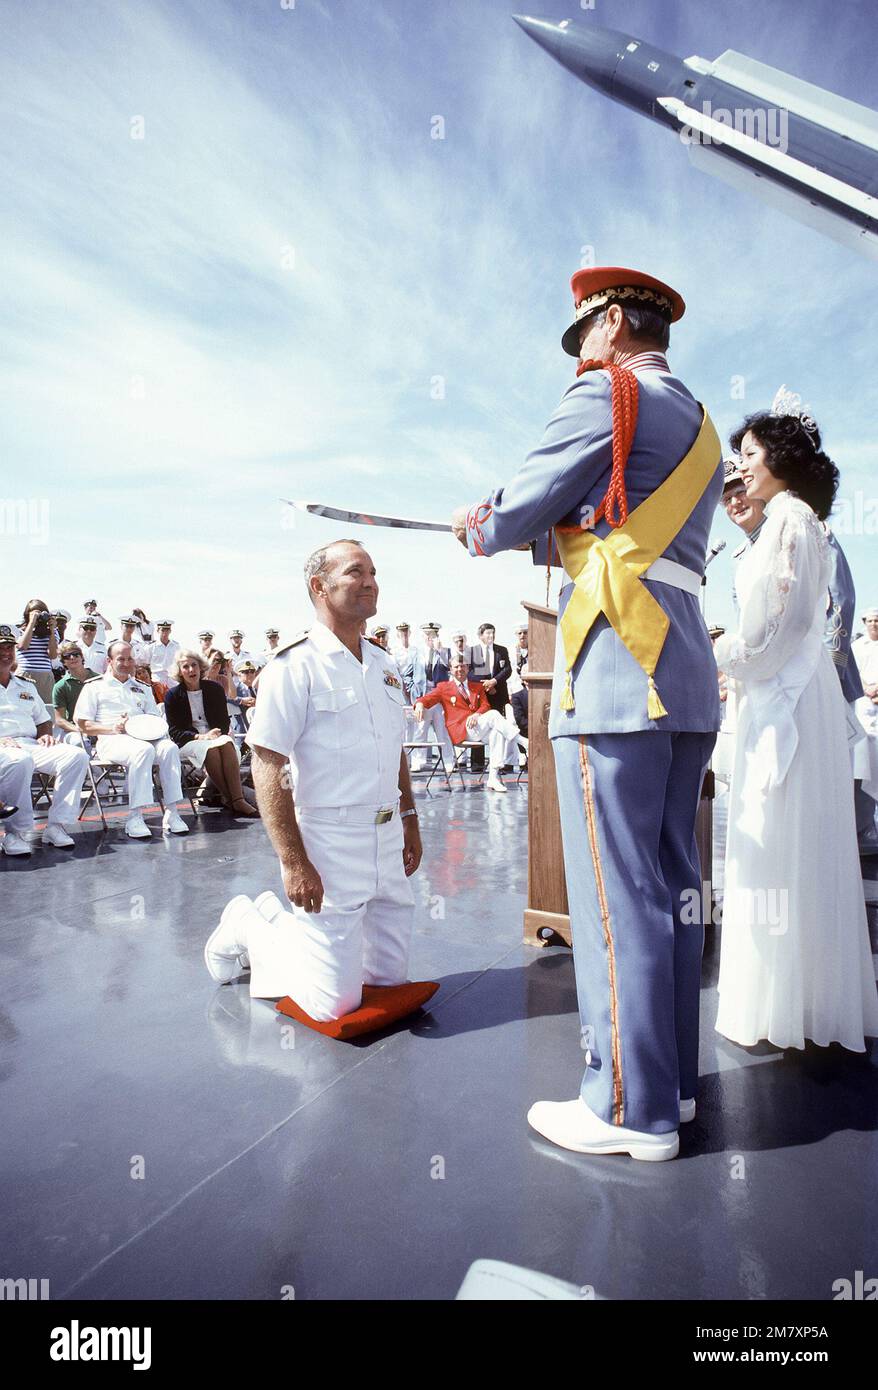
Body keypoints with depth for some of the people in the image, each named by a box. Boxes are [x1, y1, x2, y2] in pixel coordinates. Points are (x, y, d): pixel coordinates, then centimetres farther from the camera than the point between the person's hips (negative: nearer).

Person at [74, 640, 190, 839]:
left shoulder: (142, 689, 30)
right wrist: (113, 728, -10)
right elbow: (83, 725, 6)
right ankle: (134, 817, -39)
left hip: (143, 737, 4)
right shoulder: (94, 687, 16)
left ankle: (171, 813, -33)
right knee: (144, 750, -38)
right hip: (112, 740, -4)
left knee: (169, 747, -31)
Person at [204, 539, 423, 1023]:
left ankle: (280, 920, 33)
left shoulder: (384, 665, 11)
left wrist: (409, 820, 15)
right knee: (335, 1001, -1)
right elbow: (267, 767, -16)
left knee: (391, 975, 16)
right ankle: (250, 928, 23)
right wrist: (293, 862, -19)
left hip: (388, 840, 8)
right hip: (328, 843, -7)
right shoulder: (294, 667, -13)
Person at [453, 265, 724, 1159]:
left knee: (615, 892, -5)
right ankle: (673, 1079, 23)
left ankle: (632, 1109, 6)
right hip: (687, 676, 9)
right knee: (670, 883, 12)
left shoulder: (605, 395, 0)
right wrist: (531, 534, 26)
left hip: (615, 670, -9)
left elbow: (523, 506, 0)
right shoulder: (701, 433, 26)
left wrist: (485, 532, 21)